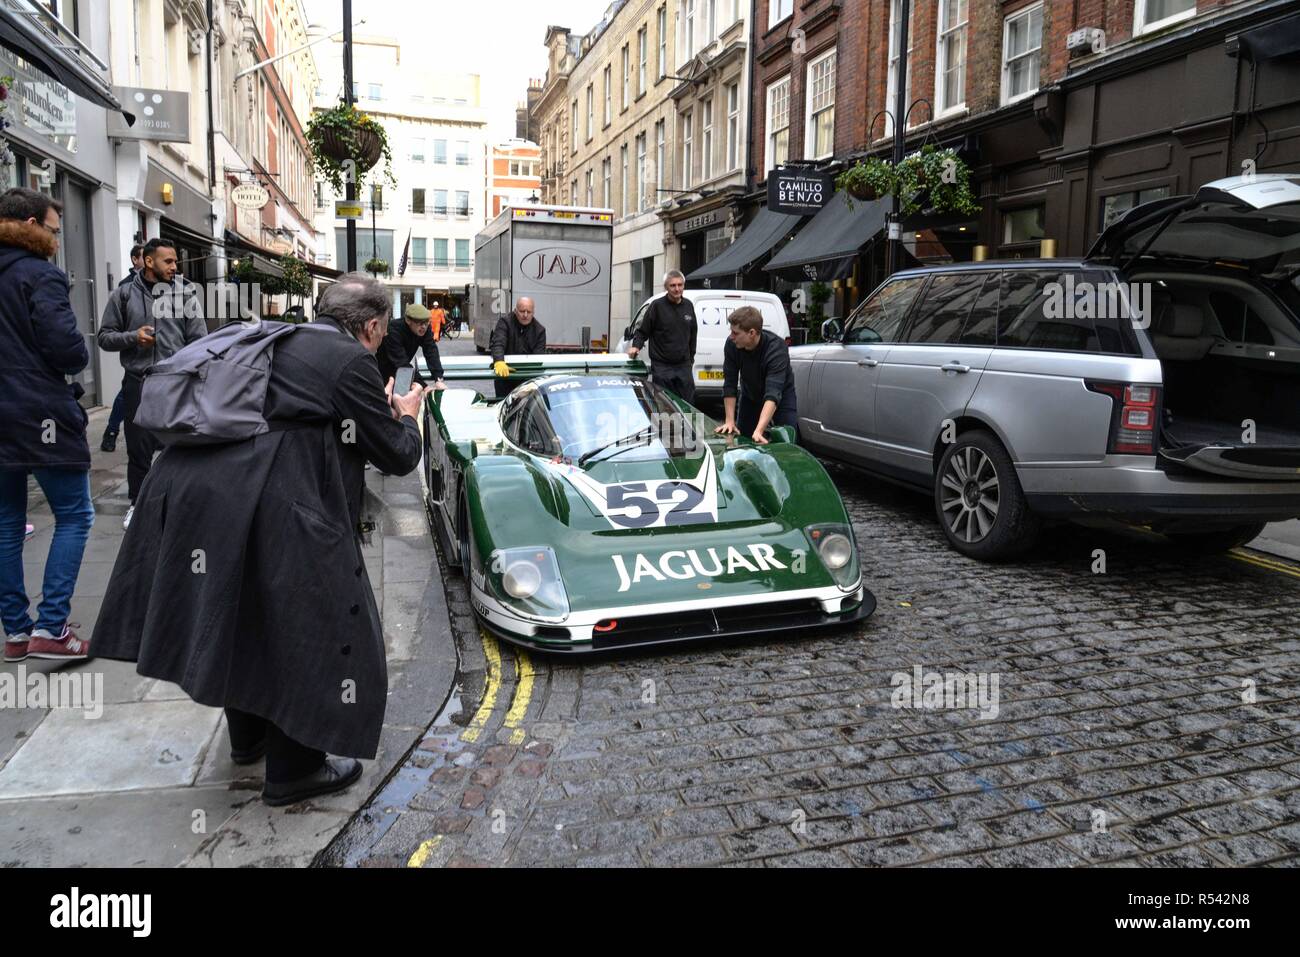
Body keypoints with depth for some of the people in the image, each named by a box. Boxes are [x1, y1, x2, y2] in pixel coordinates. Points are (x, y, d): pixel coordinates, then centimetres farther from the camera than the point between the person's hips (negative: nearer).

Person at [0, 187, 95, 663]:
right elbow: (67, 348, -19)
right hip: (40, 416, -7)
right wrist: (79, 358, 1)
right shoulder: (39, 275, -11)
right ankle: (50, 628, -3)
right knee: (74, 517, 2)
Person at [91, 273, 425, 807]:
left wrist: (379, 410, 29)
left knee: (240, 619, 26)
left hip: (192, 488, 9)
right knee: (310, 630, 8)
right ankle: (296, 768, 21)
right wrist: (405, 417, 20)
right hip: (273, 510, -9)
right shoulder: (351, 362, -5)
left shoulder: (278, 345, 19)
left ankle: (248, 737, 46)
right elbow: (399, 456, -1)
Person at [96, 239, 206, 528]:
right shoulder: (125, 295, 4)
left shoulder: (186, 293, 3)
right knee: (138, 449, 9)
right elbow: (105, 337, 8)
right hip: (138, 383, 1)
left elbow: (198, 340, 1)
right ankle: (137, 504, 24)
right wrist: (132, 337, -12)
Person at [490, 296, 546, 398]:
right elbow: (497, 344, -21)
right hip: (505, 374, -1)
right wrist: (499, 362, -42)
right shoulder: (505, 322, -5)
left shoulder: (539, 330, 2)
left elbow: (538, 355, -7)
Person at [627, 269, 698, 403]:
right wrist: (636, 346, -18)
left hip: (684, 366, 4)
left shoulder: (688, 306, 9)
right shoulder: (657, 306, -6)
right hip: (662, 367, -4)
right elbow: (643, 331, 0)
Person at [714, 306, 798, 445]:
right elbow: (730, 385, -18)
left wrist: (759, 431, -56)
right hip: (750, 395, 4)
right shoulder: (731, 345, -25)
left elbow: (773, 394, -46)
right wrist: (730, 421, -24)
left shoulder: (776, 347, -38)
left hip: (781, 395, -4)